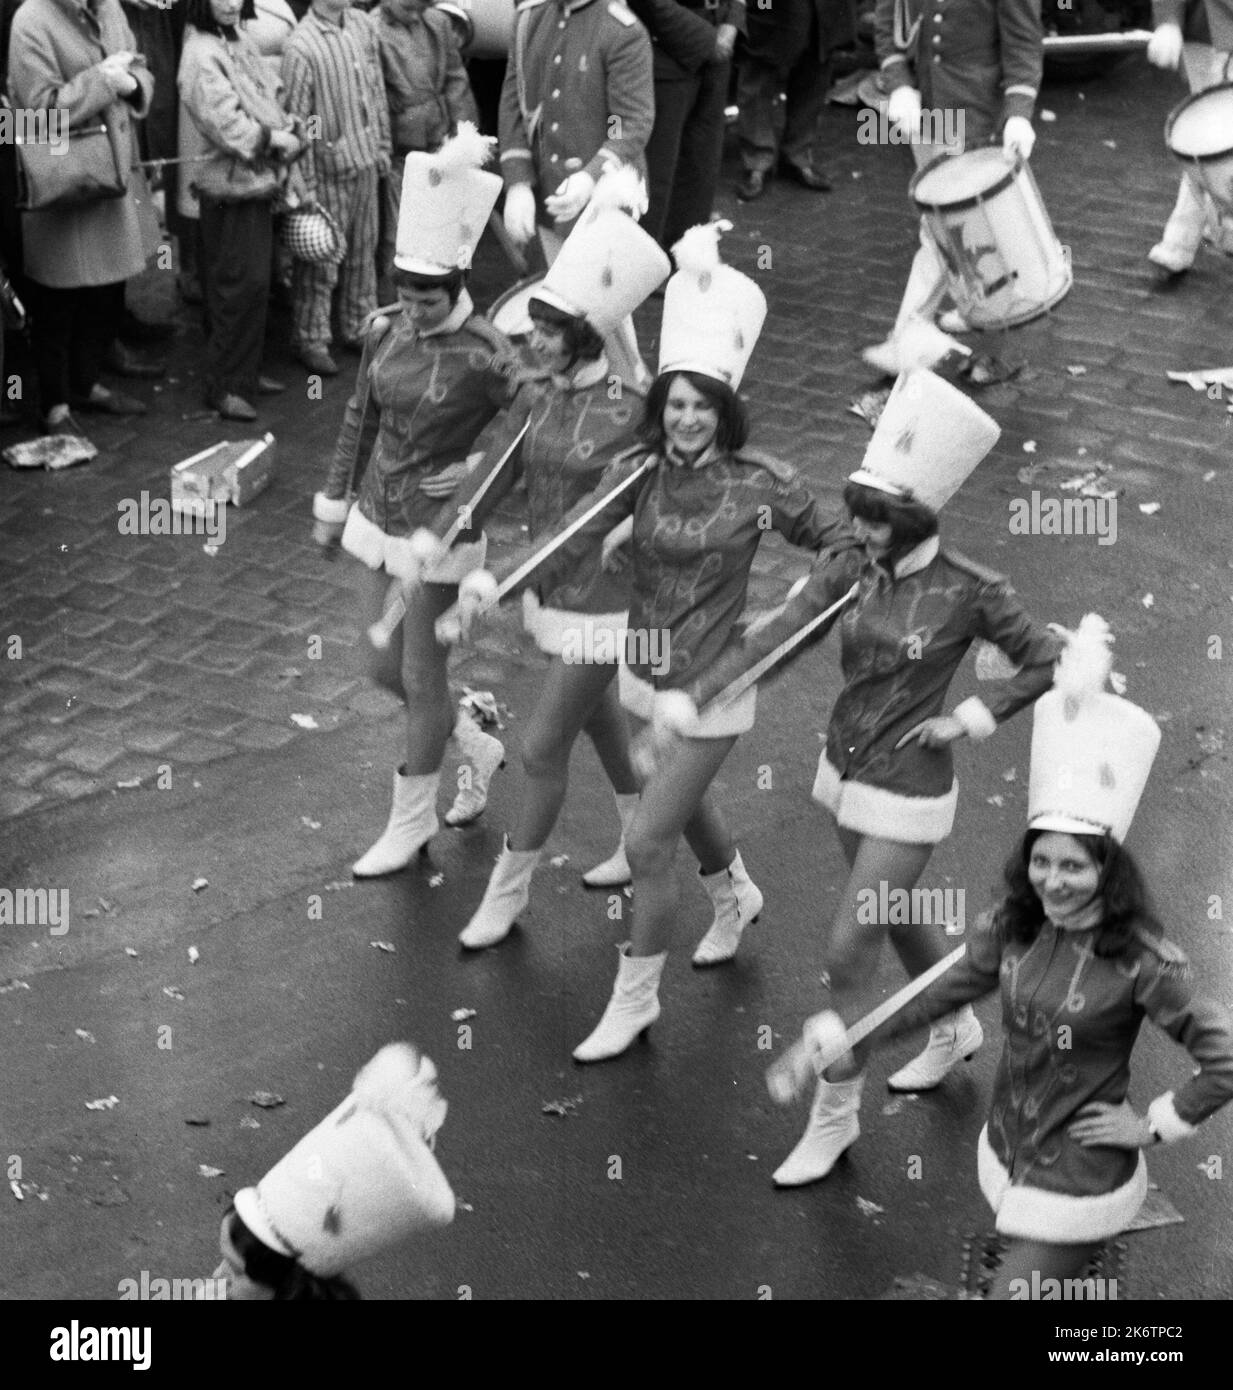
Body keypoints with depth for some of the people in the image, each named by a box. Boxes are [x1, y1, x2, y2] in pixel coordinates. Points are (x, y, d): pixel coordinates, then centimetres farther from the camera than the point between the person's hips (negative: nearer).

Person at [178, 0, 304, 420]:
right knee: (240, 285, -7)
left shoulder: (239, 40, 10)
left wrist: (291, 131, -6)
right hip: (230, 186, -9)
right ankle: (223, 386, 1)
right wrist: (276, 139, -15)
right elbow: (227, 124, -23)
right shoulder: (201, 55, -17)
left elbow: (272, 97, 12)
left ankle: (246, 372, 26)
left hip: (259, 181, 9)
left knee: (257, 283, 15)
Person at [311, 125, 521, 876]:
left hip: (441, 531, -7)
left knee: (422, 679, 5)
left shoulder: (485, 356, -20)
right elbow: (359, 416, 10)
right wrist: (334, 501, 15)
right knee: (386, 667, 16)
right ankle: (480, 750, 40)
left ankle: (412, 823, 23)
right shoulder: (389, 331, -2)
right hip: (379, 520, 7)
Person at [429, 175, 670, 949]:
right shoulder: (537, 398, -1)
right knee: (598, 719, 24)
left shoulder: (629, 415, -20)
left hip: (602, 602, -7)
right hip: (550, 590, 7)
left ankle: (508, 894, 15)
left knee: (544, 750, -1)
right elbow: (489, 481, -8)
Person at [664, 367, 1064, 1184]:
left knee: (849, 952, -4)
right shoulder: (850, 566, -6)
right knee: (897, 916, 26)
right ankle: (957, 1030, 53)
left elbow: (1047, 662, -10)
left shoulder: (968, 592, -20)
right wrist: (691, 702, -24)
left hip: (908, 794, -6)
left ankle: (835, 1116, 12)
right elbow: (777, 638, -13)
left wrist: (972, 719, -13)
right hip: (845, 772, 6)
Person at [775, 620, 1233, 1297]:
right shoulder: (1014, 926, -6)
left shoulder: (1141, 961, -22)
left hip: (1079, 1181, -6)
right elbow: (949, 987, 9)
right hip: (1008, 1151, 6)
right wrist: (848, 1032, 6)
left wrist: (1154, 1126, -14)